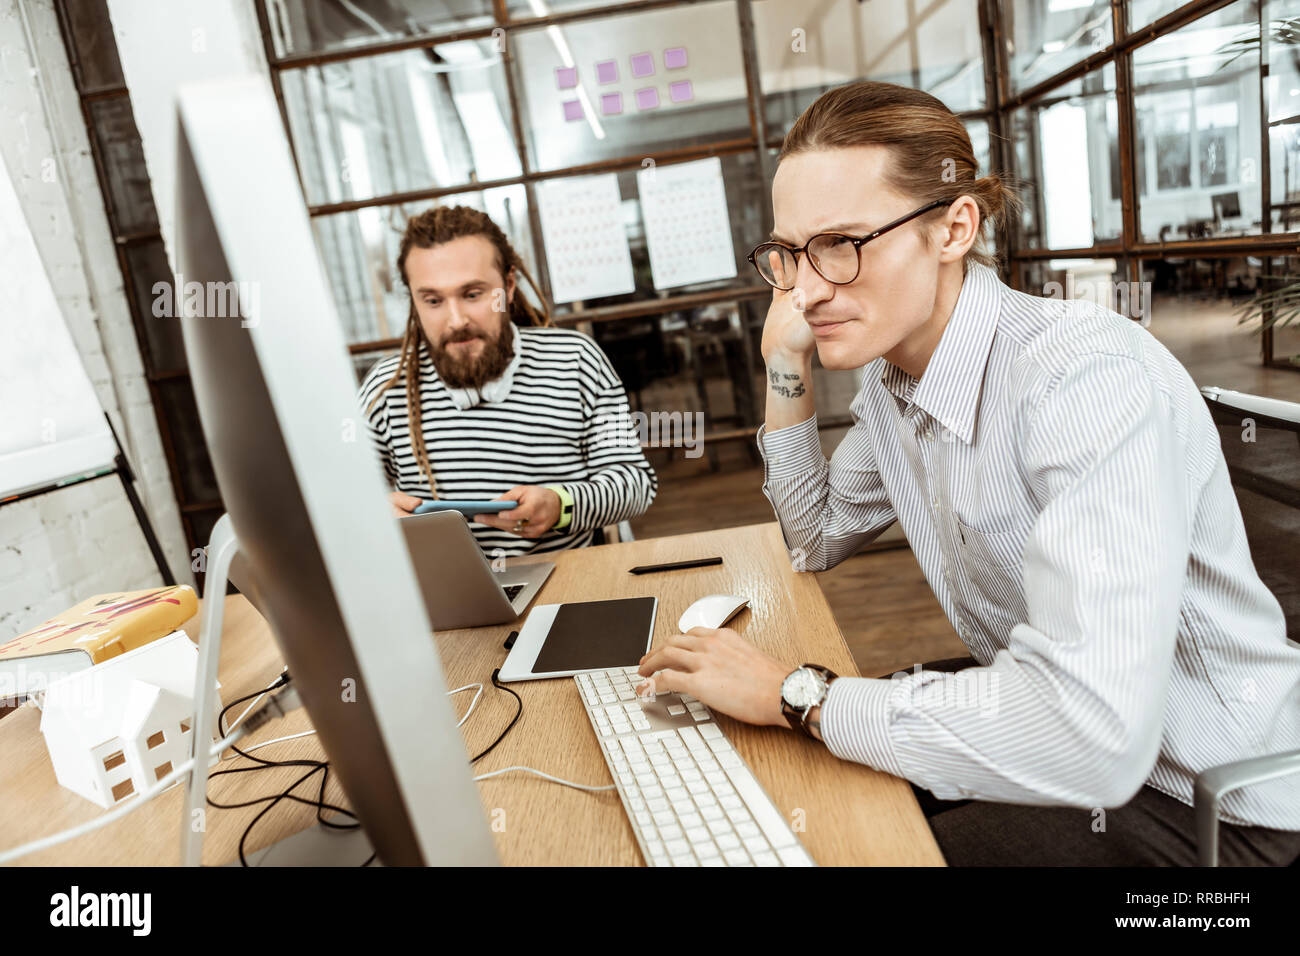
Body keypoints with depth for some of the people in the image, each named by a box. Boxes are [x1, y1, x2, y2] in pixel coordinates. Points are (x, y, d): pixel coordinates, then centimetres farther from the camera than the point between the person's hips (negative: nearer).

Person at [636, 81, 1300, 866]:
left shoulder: (1089, 382, -30)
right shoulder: (894, 372, -4)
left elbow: (1092, 738, -38)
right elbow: (819, 539, 9)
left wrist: (796, 691, -26)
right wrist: (787, 368, -6)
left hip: (1199, 795, -6)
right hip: (1033, 723, 7)